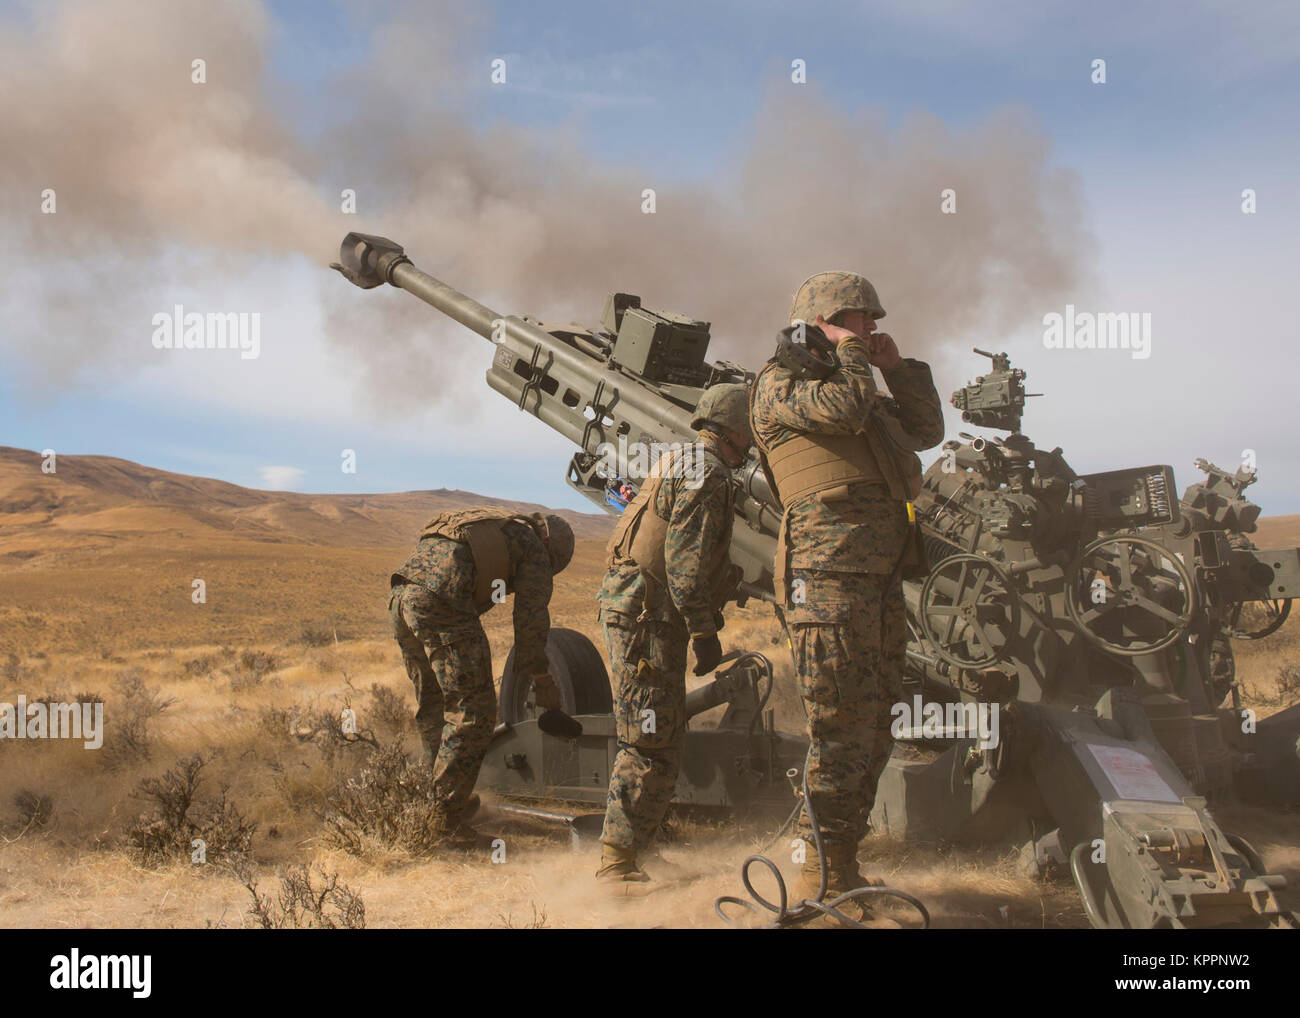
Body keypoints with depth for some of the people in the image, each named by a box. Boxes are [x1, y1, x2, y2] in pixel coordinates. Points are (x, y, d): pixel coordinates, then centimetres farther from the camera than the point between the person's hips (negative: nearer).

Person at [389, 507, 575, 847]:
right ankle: (446, 818, -1)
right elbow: (531, 619, 9)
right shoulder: (534, 549, 12)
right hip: (440, 601, -9)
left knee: (431, 703, 20)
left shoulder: (495, 524, 35)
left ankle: (452, 797, 30)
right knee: (472, 709, -2)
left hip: (401, 595, 9)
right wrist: (542, 680, 19)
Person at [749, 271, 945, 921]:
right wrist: (849, 356, 2)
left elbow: (927, 429, 28)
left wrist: (897, 367, 20)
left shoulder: (865, 391, 28)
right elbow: (843, 406, -17)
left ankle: (842, 864, 21)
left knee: (873, 725, 11)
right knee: (842, 726, -10)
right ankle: (820, 878, -2)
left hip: (880, 577, 9)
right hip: (828, 571, -9)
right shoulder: (779, 384, 2)